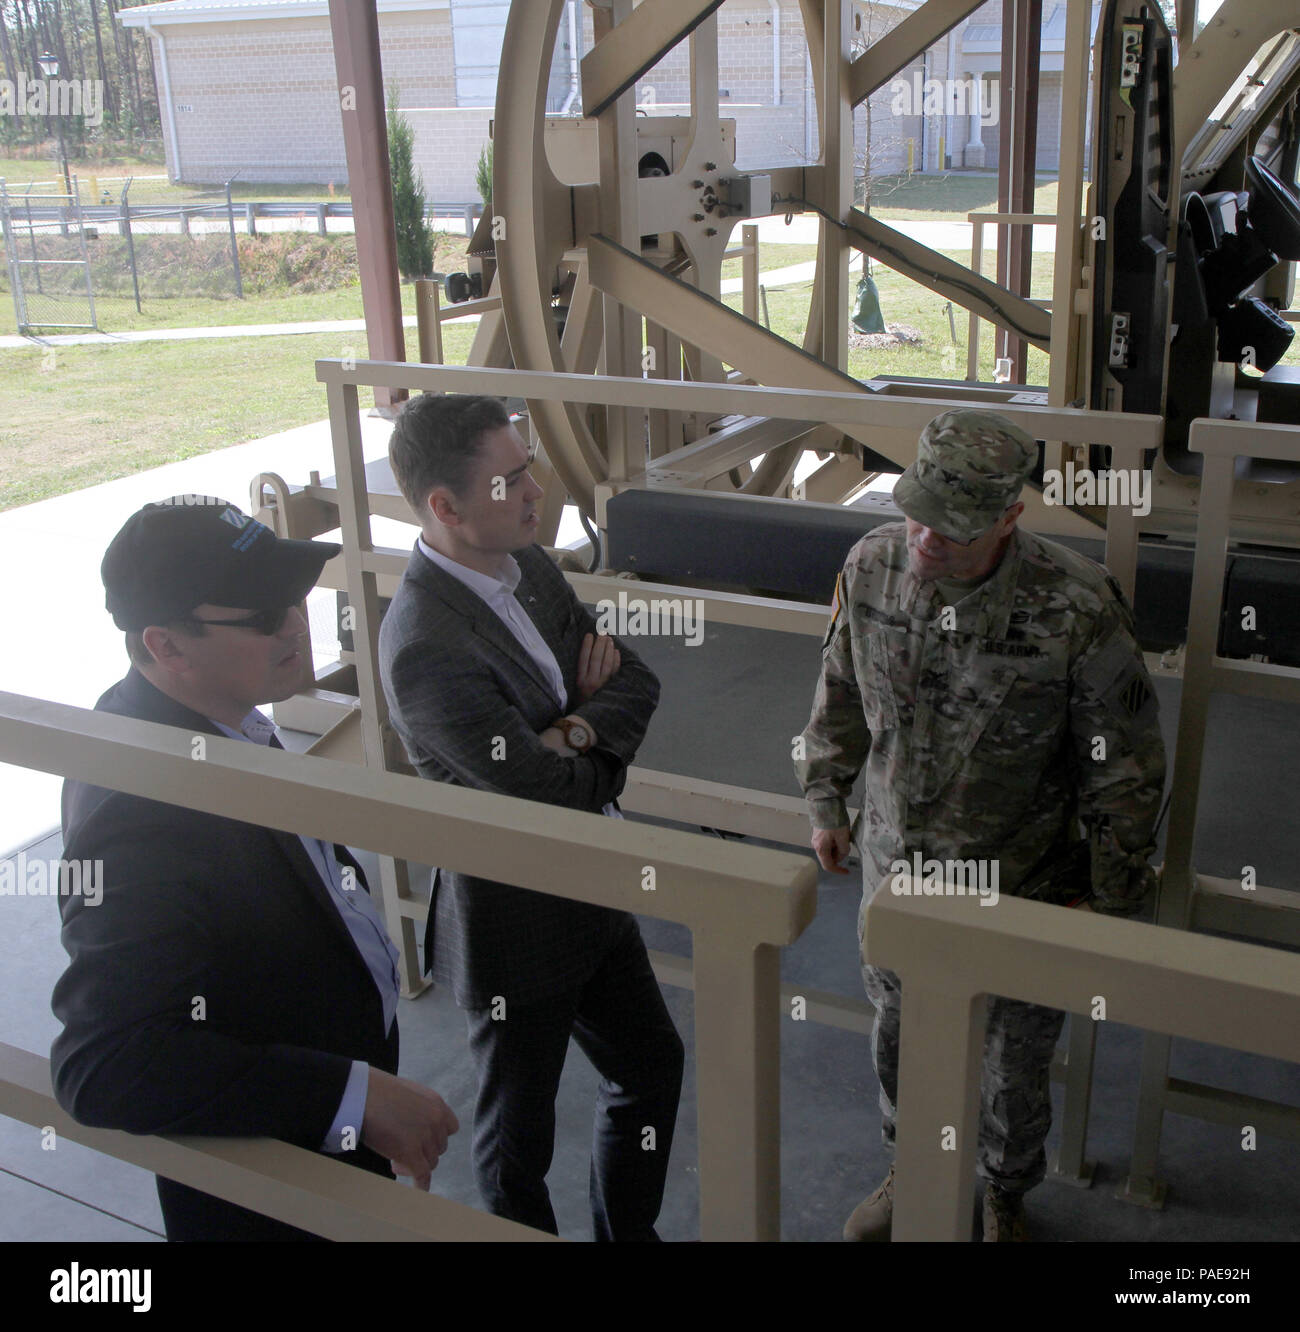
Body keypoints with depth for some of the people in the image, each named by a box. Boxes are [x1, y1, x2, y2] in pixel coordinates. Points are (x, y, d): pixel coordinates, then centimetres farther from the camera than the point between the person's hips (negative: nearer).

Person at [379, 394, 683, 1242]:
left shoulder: (528, 564, -3)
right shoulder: (425, 646, -31)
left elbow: (636, 682, 0)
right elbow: (553, 792, -29)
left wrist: (576, 729, -20)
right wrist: (600, 758, -8)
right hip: (515, 922, -9)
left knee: (652, 1062, 25)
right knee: (521, 1131, 14)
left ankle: (629, 1231, 48)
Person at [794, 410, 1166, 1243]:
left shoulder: (1078, 608, -26)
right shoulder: (873, 565, -14)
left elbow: (1125, 767, -14)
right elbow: (842, 694, 5)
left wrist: (1113, 895, -7)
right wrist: (827, 802, 12)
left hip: (1018, 887, -3)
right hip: (896, 862, 3)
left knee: (1016, 1062, 19)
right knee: (898, 1034, 23)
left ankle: (1007, 1199, 49)